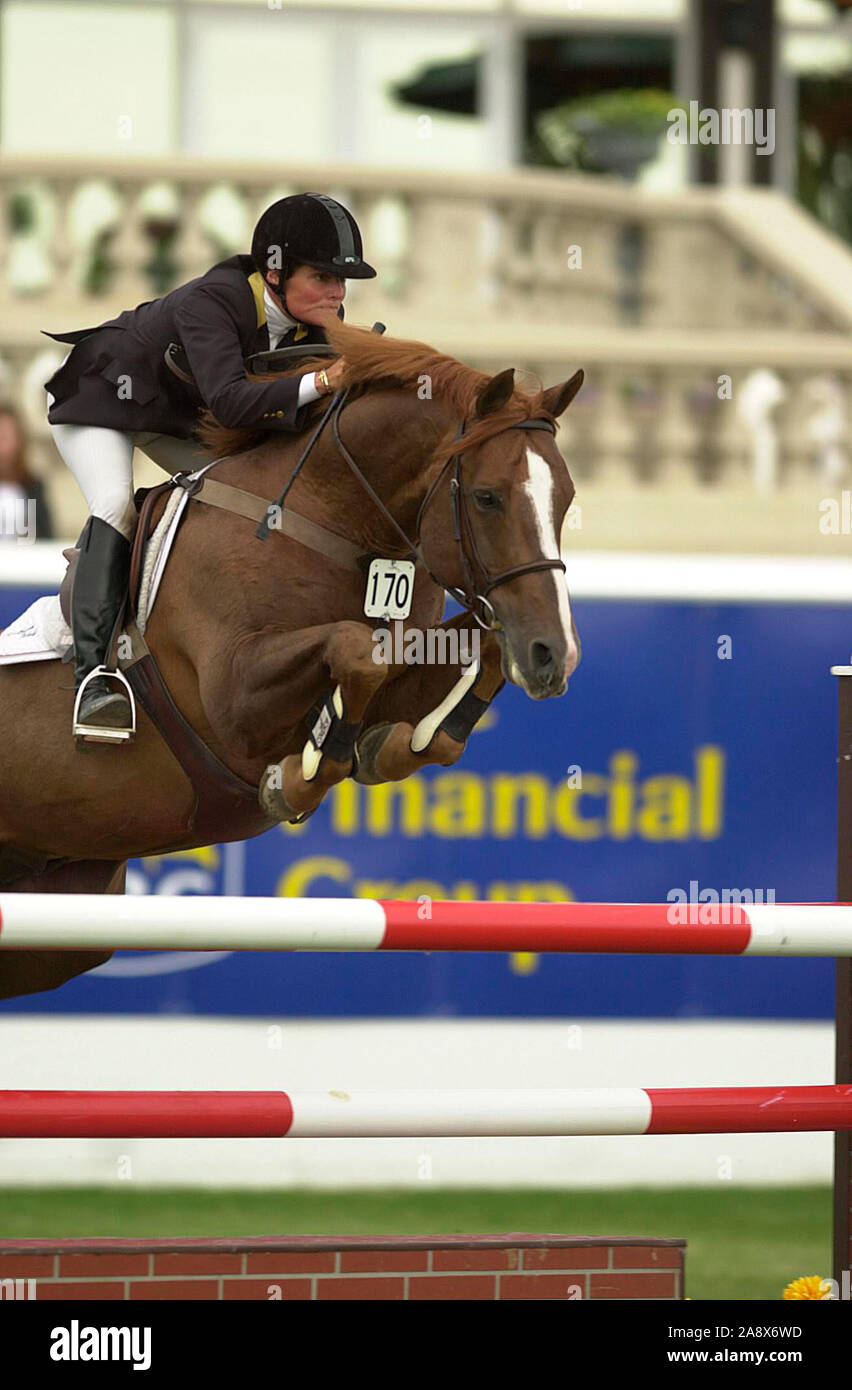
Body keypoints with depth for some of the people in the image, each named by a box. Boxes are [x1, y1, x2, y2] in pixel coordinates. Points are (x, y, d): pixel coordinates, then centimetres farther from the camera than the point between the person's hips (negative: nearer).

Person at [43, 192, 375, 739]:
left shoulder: (316, 323, -18)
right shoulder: (210, 303, -40)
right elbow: (230, 400, -53)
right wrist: (317, 383, -64)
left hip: (179, 418, 8)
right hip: (100, 401, -8)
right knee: (116, 506, -27)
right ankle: (92, 673, -34)